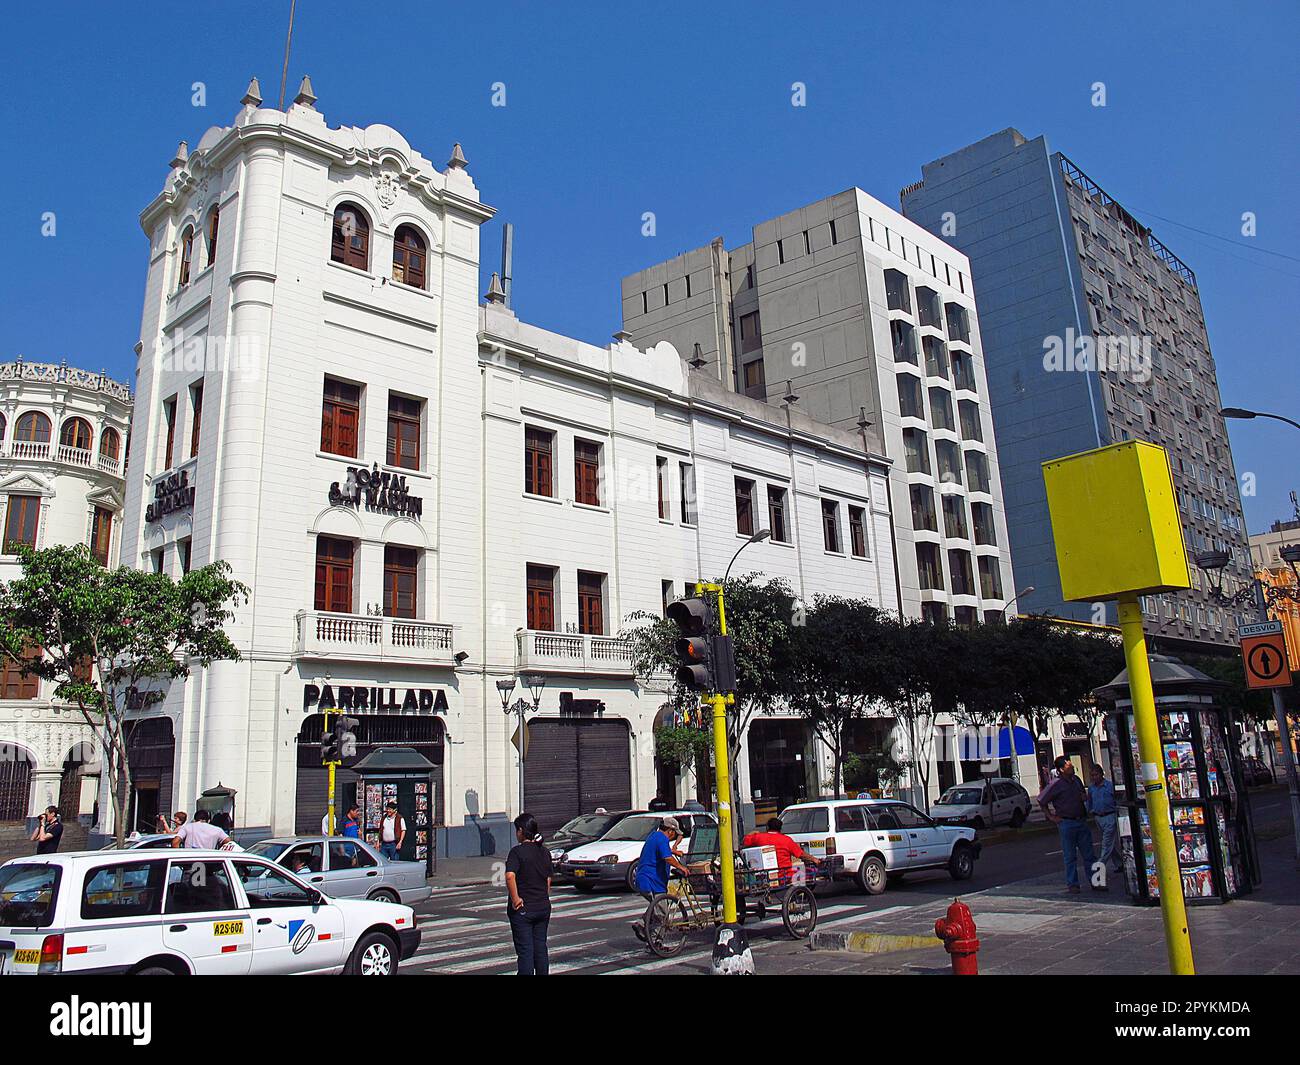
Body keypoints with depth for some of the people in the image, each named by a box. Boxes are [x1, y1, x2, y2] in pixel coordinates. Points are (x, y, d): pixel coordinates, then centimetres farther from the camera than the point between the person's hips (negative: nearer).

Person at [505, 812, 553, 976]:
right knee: (541, 948, 14)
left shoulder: (517, 851, -13)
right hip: (543, 907, 6)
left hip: (523, 908, -5)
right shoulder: (545, 852, 7)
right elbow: (549, 880, 11)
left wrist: (515, 899, -20)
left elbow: (510, 876, -28)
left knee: (525, 950, 2)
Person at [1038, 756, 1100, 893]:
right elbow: (1041, 801, -6)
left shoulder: (1076, 780, 8)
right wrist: (1051, 817, -6)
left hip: (1081, 821, 6)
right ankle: (1072, 885, 8)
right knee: (1070, 856, 1)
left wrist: (1084, 797, 4)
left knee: (1088, 854, 8)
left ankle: (1095, 882, 15)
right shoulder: (1056, 784, -12)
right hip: (1066, 823, -6)